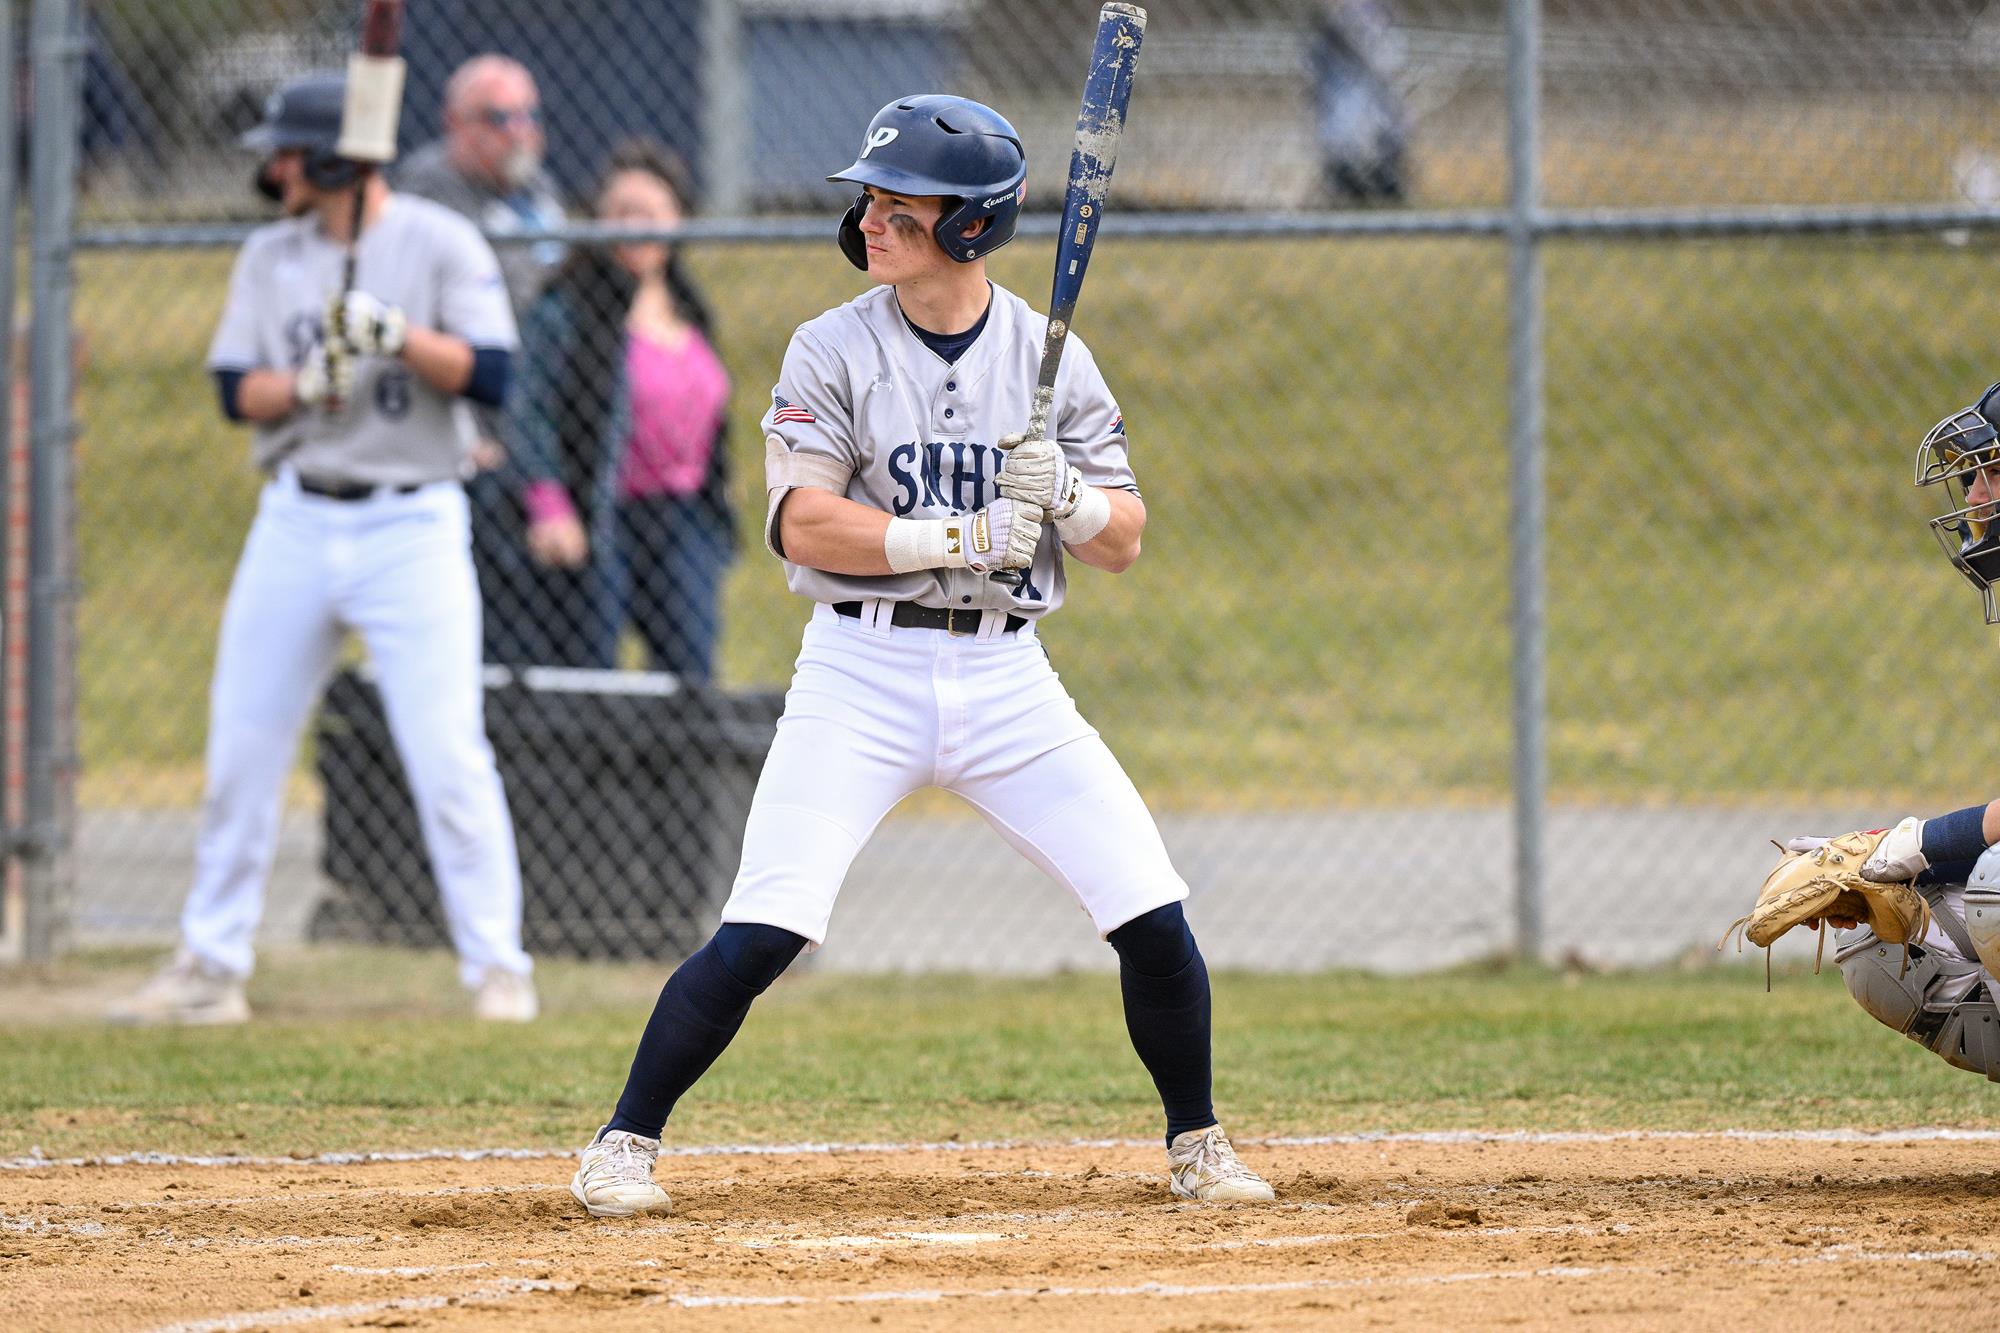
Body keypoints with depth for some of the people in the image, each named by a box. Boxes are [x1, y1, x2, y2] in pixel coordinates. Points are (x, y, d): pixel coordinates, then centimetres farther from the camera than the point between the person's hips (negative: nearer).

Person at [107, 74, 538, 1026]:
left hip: (413, 527, -5)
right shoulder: (271, 258, 9)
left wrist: (397, 333, -24)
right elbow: (238, 393, 3)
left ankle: (496, 966, -2)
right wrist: (309, 383, -16)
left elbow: (488, 376, -12)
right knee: (240, 747, 5)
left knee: (447, 752, -10)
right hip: (295, 525, 5)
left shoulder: (441, 244, -4)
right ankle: (211, 965, 13)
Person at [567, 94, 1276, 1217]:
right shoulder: (833, 352, -2)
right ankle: (626, 1144, 0)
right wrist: (957, 540, -23)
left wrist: (1065, 495, -18)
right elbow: (803, 525, -13)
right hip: (863, 672, -2)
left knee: (1155, 920, -3)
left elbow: (1124, 544, 3)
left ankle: (1198, 1145, 17)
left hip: (1005, 673, 2)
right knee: (760, 937, -13)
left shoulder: (1049, 357, 3)